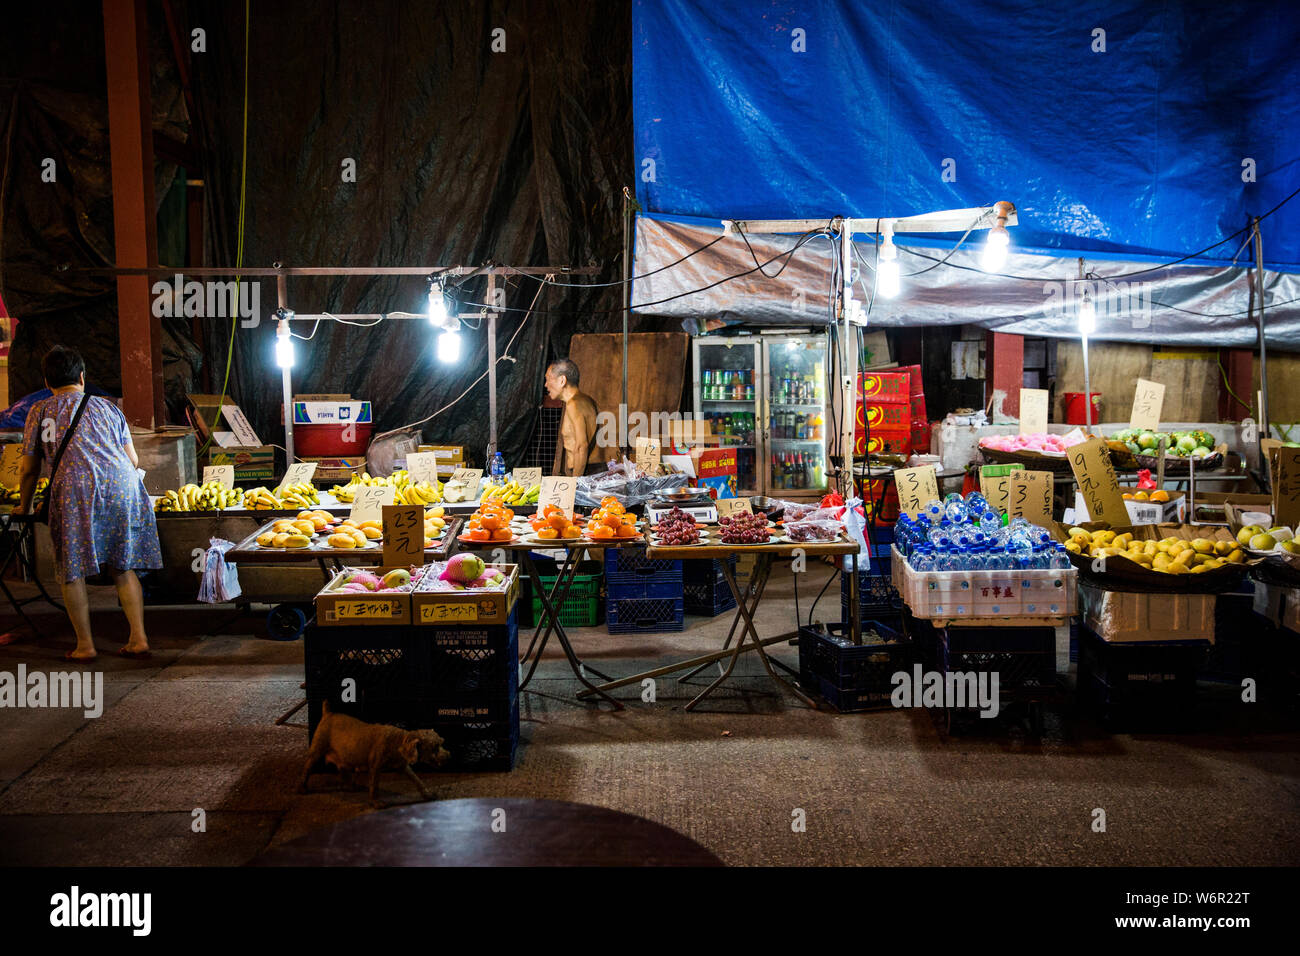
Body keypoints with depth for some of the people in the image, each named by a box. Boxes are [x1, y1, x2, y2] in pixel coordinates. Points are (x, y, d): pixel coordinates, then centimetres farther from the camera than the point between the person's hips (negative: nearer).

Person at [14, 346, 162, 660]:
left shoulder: (40, 411, 19)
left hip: (75, 488, -3)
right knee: (123, 567, 12)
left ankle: (85, 645, 11)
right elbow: (134, 460, 24)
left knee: (72, 570, 9)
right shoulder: (107, 407, 25)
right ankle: (139, 639, 6)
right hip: (122, 485, 3)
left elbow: (29, 470, 20)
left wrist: (23, 507, 36)